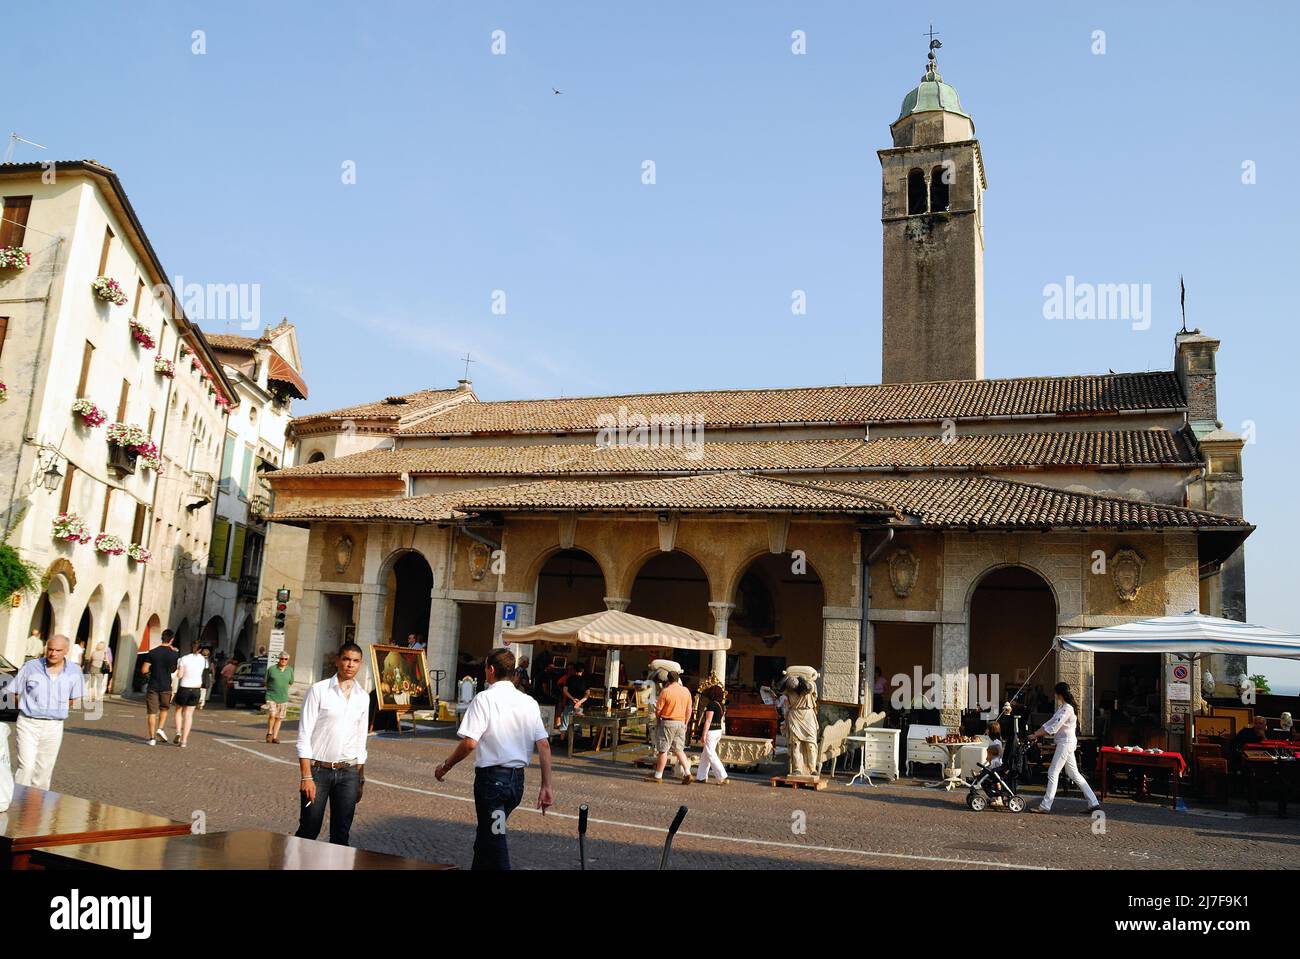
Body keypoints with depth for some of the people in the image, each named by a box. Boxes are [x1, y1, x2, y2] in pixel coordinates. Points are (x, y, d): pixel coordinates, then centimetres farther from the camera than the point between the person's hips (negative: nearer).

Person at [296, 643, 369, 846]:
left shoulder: (363, 697, 8)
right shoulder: (319, 690, -5)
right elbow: (304, 735, -7)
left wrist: (361, 779, 14)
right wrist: (306, 776, -12)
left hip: (348, 772, 4)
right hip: (318, 769, -4)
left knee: (341, 834, 6)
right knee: (309, 831, 1)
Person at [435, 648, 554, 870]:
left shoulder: (484, 699, -11)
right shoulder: (529, 702, 5)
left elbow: (469, 743, -18)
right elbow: (544, 745, 2)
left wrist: (445, 766, -3)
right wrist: (546, 787, 5)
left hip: (491, 777, -6)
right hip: (517, 779, 6)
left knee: (495, 843, 3)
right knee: (485, 836, 23)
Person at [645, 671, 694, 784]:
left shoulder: (665, 691, -13)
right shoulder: (686, 691, 3)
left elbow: (658, 710, -8)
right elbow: (689, 710, 9)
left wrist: (657, 720, 11)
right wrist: (685, 724, 19)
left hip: (667, 722, -5)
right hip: (681, 723, 5)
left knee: (663, 750, 3)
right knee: (679, 749, 12)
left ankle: (658, 776, 10)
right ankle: (687, 773, 3)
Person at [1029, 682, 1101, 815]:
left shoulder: (1067, 708, -17)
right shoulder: (1062, 708, 14)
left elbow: (1053, 727, -21)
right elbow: (1050, 723, 16)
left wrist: (1036, 735, -14)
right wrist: (1036, 733, 8)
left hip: (1066, 743, -10)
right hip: (1066, 743, 10)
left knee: (1053, 773, -6)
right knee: (1074, 774, 12)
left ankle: (1045, 806, -2)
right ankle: (1093, 802, 14)